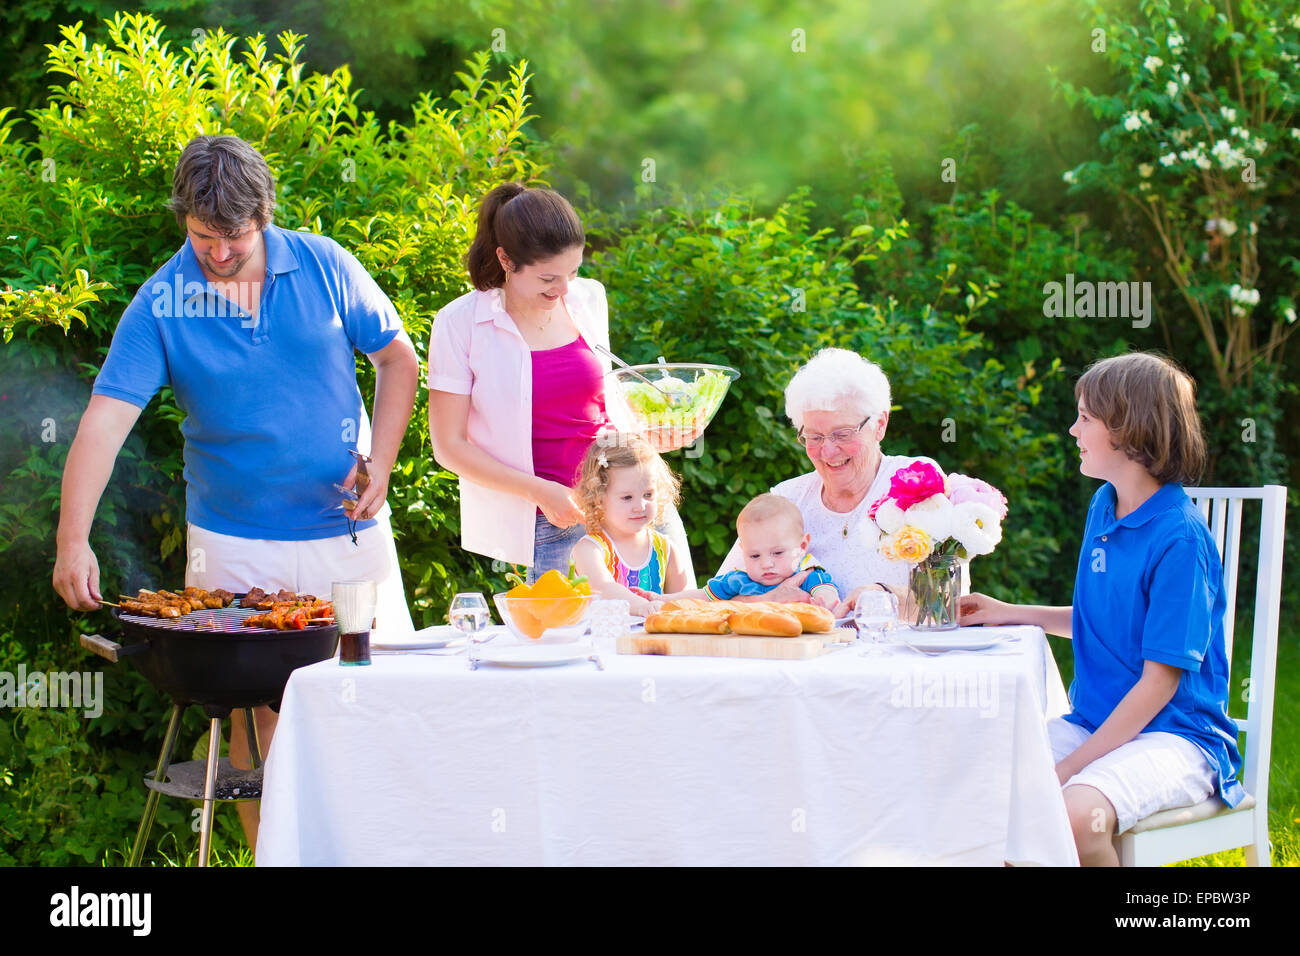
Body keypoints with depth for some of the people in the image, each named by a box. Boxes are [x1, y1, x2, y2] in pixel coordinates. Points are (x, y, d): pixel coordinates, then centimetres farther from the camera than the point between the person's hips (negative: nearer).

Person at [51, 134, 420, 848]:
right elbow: (105, 419, -16)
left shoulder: (323, 266, -3)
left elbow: (398, 360, 8)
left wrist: (380, 460, -5)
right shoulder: (160, 305, -8)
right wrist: (73, 541, -26)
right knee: (254, 708, 1)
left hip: (348, 529, 2)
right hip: (235, 541, -1)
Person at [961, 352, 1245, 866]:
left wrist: (1070, 767, -19)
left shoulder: (1179, 538, -17)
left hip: (1173, 735, -7)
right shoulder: (1103, 506, 8)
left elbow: (1159, 683, -17)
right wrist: (1007, 613, 16)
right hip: (1095, 722, 8)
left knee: (1077, 814, -35)